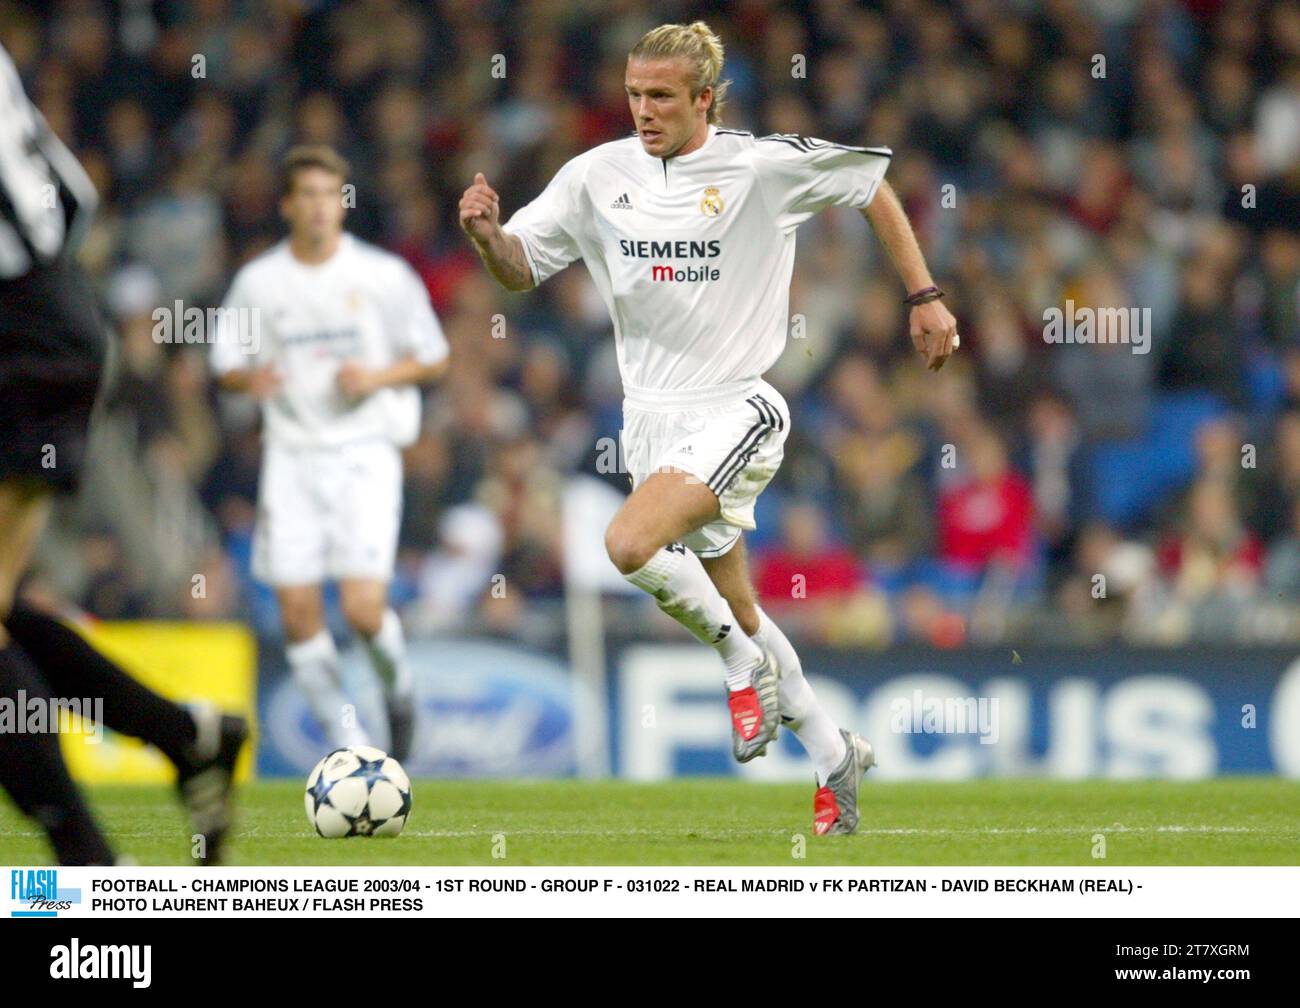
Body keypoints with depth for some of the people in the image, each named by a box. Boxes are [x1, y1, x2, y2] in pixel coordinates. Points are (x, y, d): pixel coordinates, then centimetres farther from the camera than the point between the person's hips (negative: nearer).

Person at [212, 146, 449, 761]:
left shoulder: (384, 276, -1)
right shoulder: (259, 281, 4)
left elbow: (433, 360, 6)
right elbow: (226, 365, 11)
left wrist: (377, 377, -12)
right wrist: (250, 378, -12)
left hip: (364, 453, -2)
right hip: (291, 456, 2)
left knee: (363, 609, -14)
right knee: (298, 612, -4)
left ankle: (397, 682, 19)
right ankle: (347, 740, 11)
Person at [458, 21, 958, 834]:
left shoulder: (761, 165, -11)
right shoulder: (599, 175, 1)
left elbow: (873, 188, 3)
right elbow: (522, 270, 6)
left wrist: (925, 297, 1)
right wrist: (488, 233, -16)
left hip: (736, 409, -6)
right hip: (652, 417, 6)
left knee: (630, 544, -28)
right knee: (734, 609, 13)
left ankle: (743, 659, -3)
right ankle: (835, 755, 31)